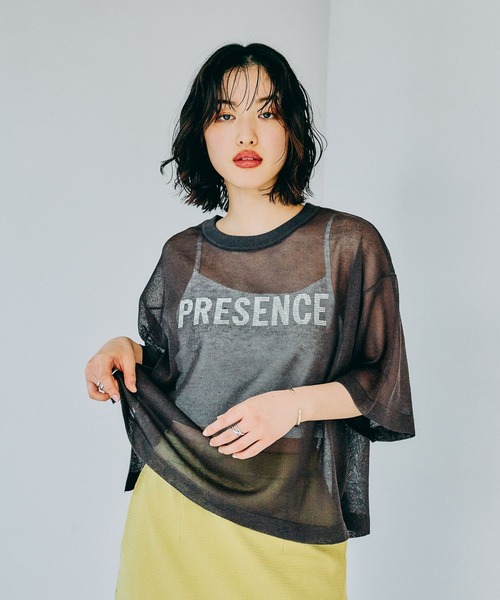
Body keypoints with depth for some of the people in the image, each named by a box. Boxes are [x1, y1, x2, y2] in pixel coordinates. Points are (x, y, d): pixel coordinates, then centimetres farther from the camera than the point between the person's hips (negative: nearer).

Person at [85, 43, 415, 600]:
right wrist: (128, 351, -5)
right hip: (177, 501, 2)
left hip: (291, 519, -2)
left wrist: (295, 403, -17)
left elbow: (379, 380, -2)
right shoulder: (182, 256, 4)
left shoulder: (349, 245, -5)